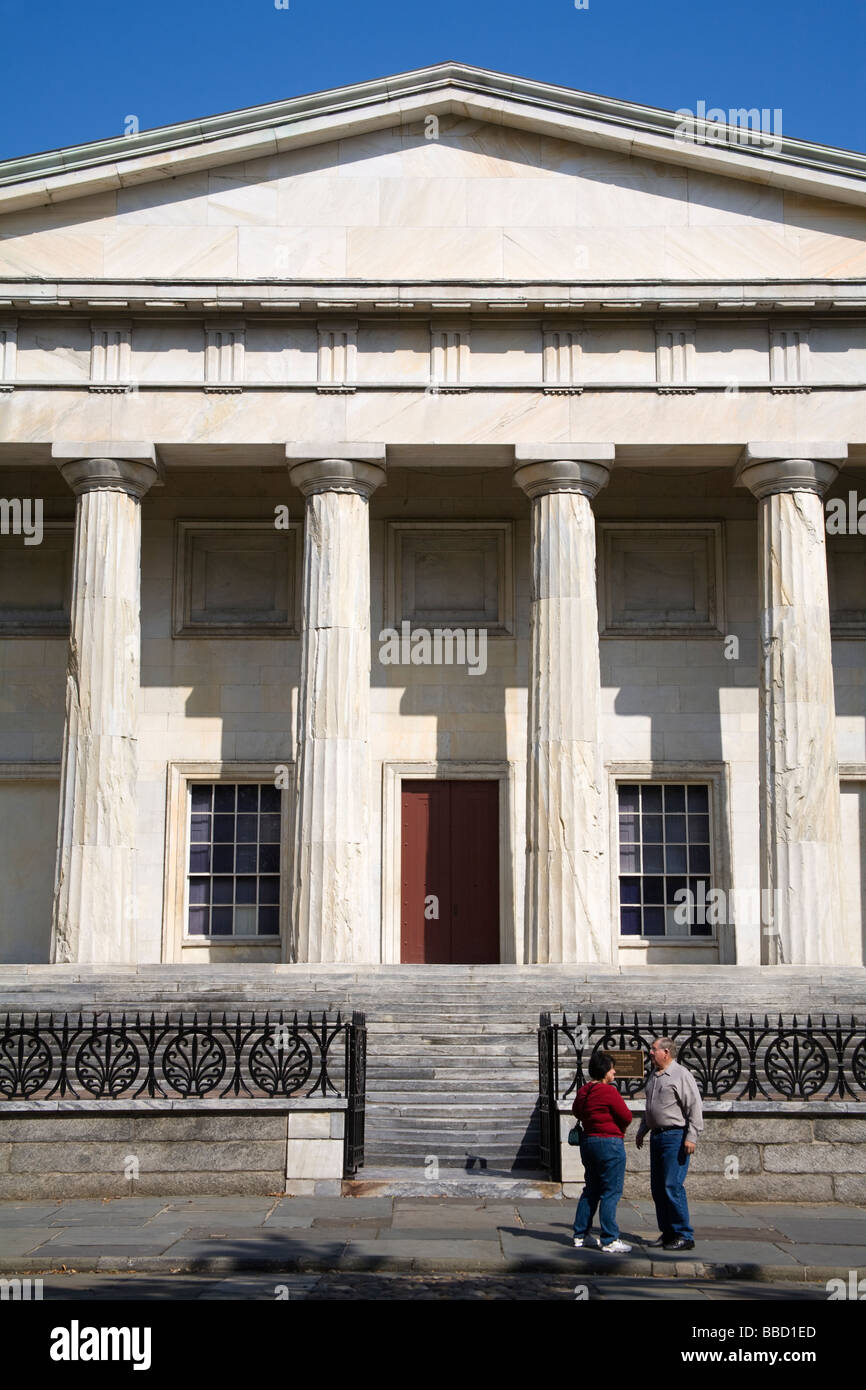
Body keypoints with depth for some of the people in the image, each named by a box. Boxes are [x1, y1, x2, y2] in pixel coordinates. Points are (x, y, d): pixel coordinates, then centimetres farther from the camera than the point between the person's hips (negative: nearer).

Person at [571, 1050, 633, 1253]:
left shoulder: (583, 1091, 6)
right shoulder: (609, 1091, -17)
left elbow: (576, 1112, 23)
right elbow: (626, 1117, -12)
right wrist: (619, 1129, 9)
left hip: (588, 1141, 8)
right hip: (610, 1143, -8)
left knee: (591, 1190, 17)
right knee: (611, 1192, -3)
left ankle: (580, 1235, 21)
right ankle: (610, 1240, -2)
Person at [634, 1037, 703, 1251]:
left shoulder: (681, 1075, -8)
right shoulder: (654, 1077, 18)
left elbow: (695, 1107, -13)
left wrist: (691, 1137, -18)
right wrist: (641, 1131, 26)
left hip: (675, 1136, -9)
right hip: (657, 1136, 9)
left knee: (672, 1186, -11)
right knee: (657, 1188, 8)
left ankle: (684, 1235, -5)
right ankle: (667, 1233, 16)